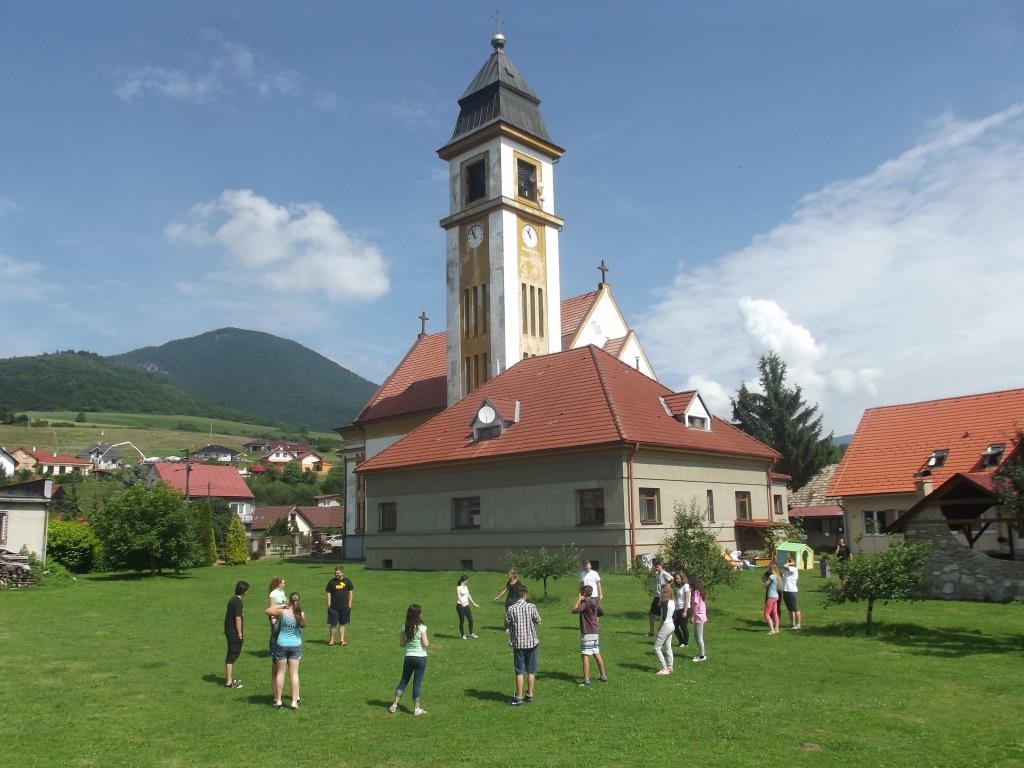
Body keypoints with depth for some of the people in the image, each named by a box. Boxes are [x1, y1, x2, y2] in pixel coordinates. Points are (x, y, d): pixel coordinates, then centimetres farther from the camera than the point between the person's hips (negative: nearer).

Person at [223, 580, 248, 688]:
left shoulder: (232, 599, 11)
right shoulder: (238, 602, -18)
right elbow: (237, 618, -21)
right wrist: (240, 634, -16)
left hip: (229, 630, 10)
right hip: (234, 632, -10)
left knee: (232, 655, 19)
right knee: (232, 655, -4)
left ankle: (229, 678, 29)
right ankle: (229, 682, 1)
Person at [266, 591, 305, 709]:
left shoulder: (282, 612, -13)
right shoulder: (301, 614, -9)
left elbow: (267, 611, 1)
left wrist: (281, 605, 2)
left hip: (282, 645, -1)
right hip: (296, 645, 1)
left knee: (280, 673, 10)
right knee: (294, 673, 5)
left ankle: (278, 700, 15)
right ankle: (294, 701, 5)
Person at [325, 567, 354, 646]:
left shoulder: (347, 581, 3)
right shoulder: (331, 582, -1)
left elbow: (350, 593, 10)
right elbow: (328, 594, 1)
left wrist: (349, 604, 4)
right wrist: (329, 605, -5)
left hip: (344, 607, 2)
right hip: (334, 607, -2)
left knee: (342, 624, 10)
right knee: (332, 624, 0)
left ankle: (341, 640, 18)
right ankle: (331, 640, 11)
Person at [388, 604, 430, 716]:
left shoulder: (405, 627, -1)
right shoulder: (421, 627, -14)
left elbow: (401, 643, 3)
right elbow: (425, 644, -15)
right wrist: (428, 640, 5)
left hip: (408, 657, 4)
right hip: (420, 657, -4)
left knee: (403, 680, 17)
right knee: (417, 683, 3)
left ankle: (394, 705, 19)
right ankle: (416, 709, 9)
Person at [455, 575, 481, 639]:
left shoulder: (466, 586, 14)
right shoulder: (458, 587, -10)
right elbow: (458, 596, -23)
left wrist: (474, 603, 24)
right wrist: (462, 603, -39)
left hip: (466, 605, 7)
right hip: (460, 605, -7)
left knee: (470, 619, 6)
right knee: (462, 620, -1)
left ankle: (471, 633, 20)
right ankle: (463, 635, 9)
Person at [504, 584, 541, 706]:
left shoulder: (511, 609, -10)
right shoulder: (531, 607, -8)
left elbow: (507, 625, -3)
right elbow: (538, 621, 2)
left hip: (518, 643, -1)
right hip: (531, 642, 1)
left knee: (519, 672, 5)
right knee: (531, 671, 13)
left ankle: (519, 697, 8)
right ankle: (530, 695, 21)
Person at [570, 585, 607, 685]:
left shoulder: (585, 603, -15)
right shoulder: (594, 602, 10)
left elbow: (574, 610, -24)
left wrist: (579, 599, -14)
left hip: (587, 633, -9)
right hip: (595, 632, 9)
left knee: (585, 655, -7)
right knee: (597, 654, 17)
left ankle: (586, 679, -9)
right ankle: (603, 676, 24)